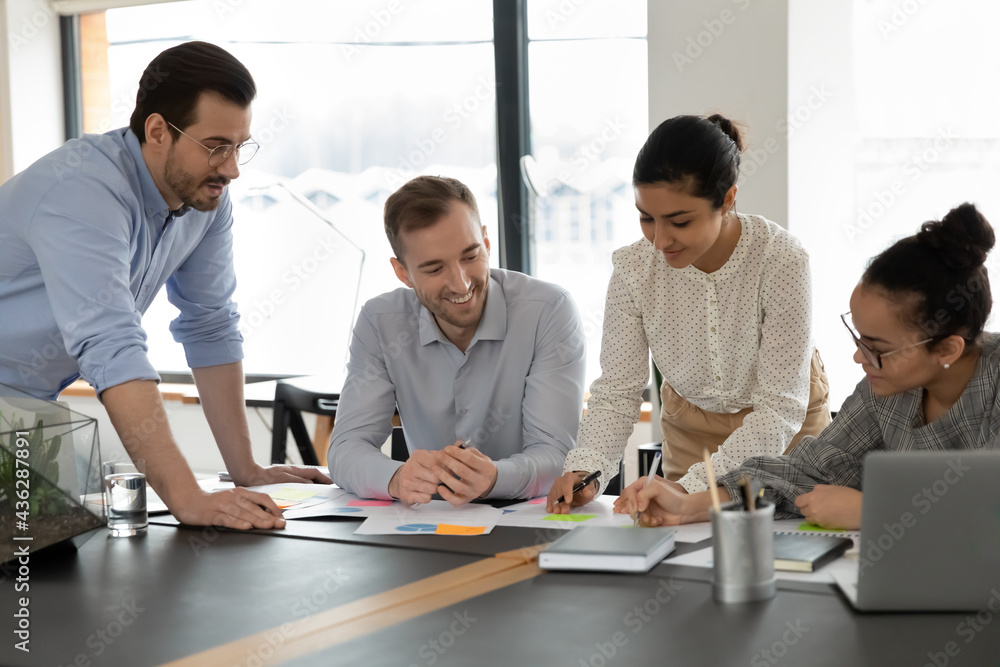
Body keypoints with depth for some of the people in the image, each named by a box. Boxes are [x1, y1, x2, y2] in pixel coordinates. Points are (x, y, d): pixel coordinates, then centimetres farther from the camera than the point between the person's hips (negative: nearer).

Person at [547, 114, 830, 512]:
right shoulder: (632, 268, -18)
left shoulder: (781, 261, -28)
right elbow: (617, 391, -11)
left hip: (786, 430, -1)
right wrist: (586, 468, -31)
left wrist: (694, 484, -39)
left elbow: (780, 408, -27)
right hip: (690, 430, 2)